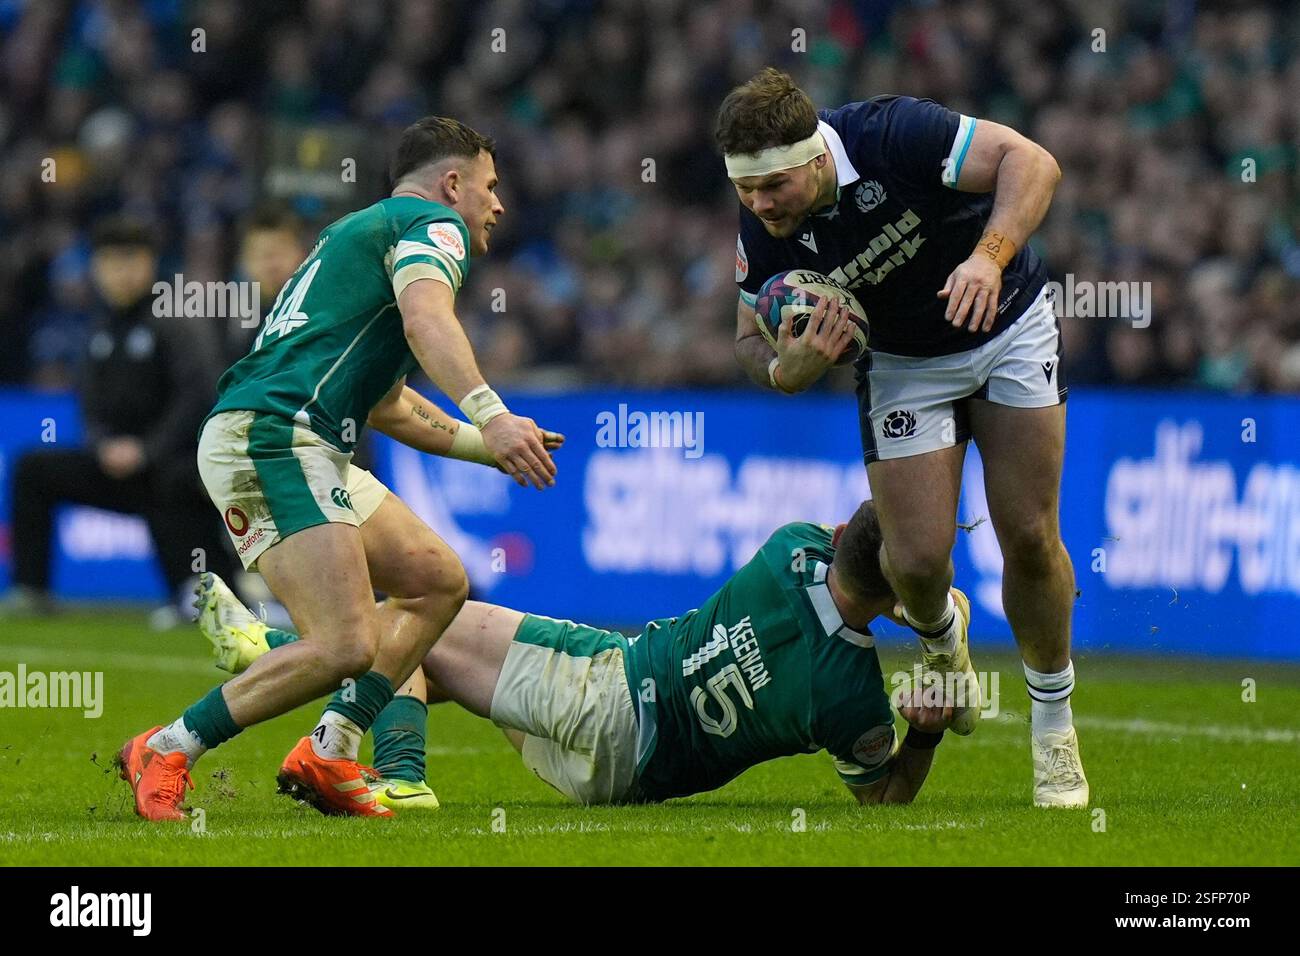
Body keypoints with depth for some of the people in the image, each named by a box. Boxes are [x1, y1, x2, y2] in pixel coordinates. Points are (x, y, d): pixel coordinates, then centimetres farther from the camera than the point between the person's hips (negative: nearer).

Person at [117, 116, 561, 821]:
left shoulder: (362, 230, 33)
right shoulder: (433, 222, 3)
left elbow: (385, 403, 40)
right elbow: (425, 319, -21)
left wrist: (488, 447, 39)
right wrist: (489, 414, -34)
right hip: (270, 438, -11)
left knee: (439, 580, 15)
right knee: (344, 648, -20)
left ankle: (328, 753, 7)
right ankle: (165, 752, -10)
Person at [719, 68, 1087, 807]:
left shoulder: (893, 135, -32)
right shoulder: (762, 232, -19)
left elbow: (1032, 162, -28)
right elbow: (753, 343, -6)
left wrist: (990, 255, -43)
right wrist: (791, 366, -30)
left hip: (1009, 324, -2)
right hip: (904, 364, 2)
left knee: (1030, 538, -5)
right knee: (916, 561, -11)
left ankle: (1054, 723, 15)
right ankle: (941, 636, 27)